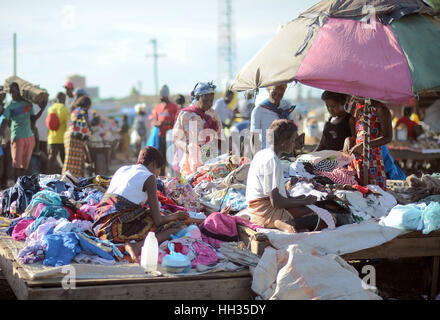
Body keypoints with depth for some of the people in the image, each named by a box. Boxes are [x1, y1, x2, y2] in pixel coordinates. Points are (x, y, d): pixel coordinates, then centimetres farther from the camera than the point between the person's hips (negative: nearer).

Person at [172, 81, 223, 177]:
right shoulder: (185, 114, 1)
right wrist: (189, 148, -17)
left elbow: (219, 135, 23)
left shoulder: (213, 114, 16)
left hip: (211, 160, 4)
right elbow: (177, 138, -3)